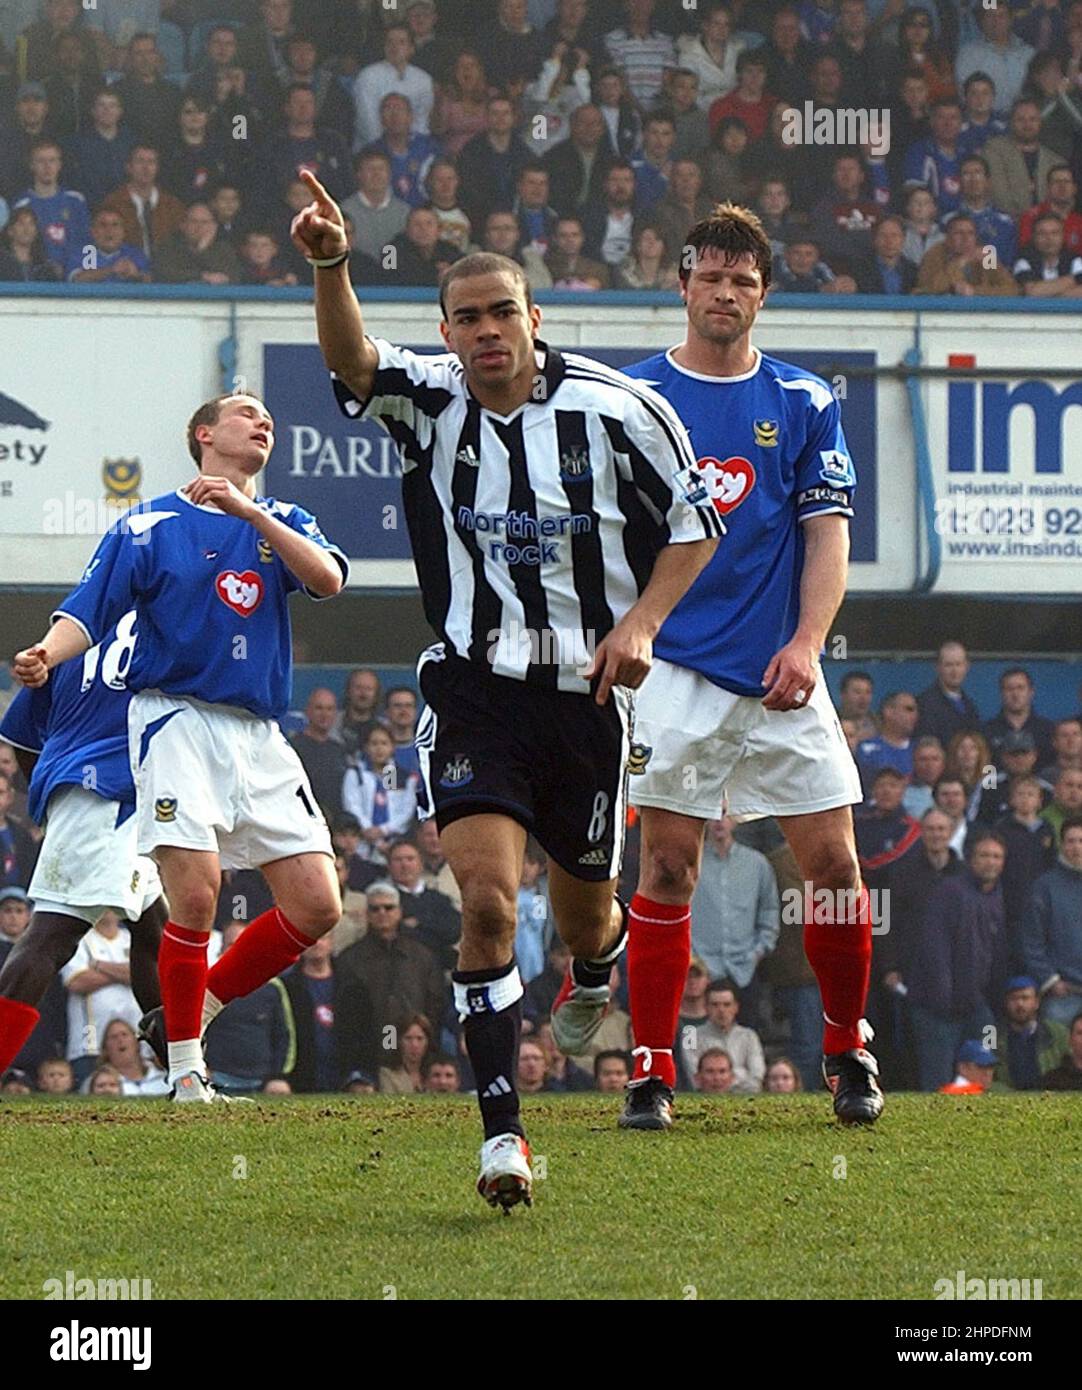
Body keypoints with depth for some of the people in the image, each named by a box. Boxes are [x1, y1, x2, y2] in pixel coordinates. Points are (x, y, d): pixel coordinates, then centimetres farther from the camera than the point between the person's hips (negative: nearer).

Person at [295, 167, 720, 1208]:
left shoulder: (613, 410, -8)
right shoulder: (429, 400, -6)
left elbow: (694, 526, 4)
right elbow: (352, 361, -28)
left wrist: (641, 621, -12)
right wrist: (330, 269, -48)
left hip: (586, 693, 1)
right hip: (473, 686, -1)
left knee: (580, 909, 14)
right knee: (487, 899, -19)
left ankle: (596, 977, 55)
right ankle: (501, 1131, -14)